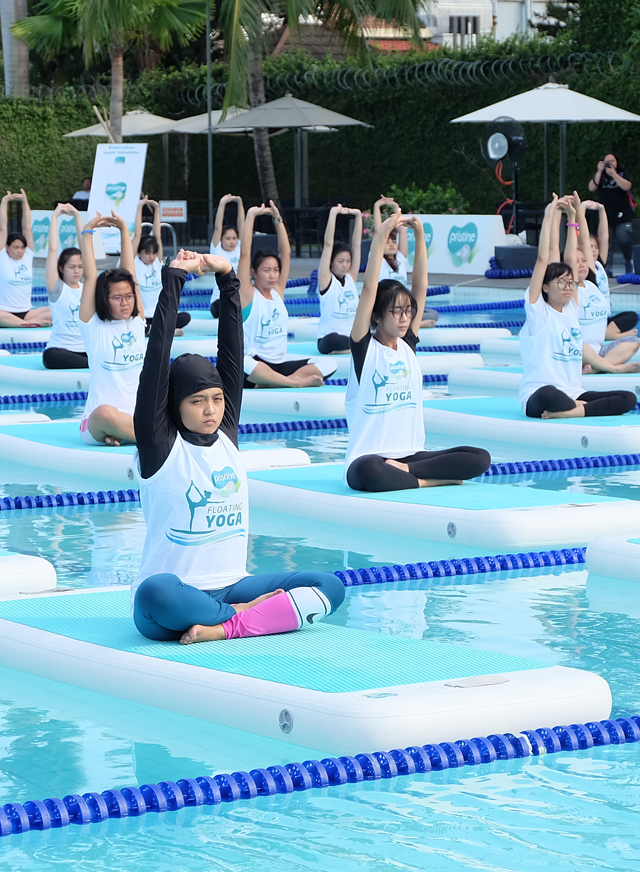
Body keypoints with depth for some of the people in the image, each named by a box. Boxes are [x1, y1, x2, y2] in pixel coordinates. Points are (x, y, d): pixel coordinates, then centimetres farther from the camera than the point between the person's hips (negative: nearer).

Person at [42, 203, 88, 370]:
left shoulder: (85, 286, 12)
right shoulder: (57, 288, 1)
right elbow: (52, 250, -6)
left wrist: (77, 216, 11)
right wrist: (55, 217, -4)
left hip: (86, 350, 5)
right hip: (58, 351, -5)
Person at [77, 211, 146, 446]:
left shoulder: (137, 321, 11)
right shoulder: (93, 326, 2)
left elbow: (129, 272, 9)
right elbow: (90, 277, -1)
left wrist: (124, 230, 7)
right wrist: (87, 233, 2)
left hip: (137, 419, 4)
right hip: (96, 425, -4)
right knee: (106, 413, -40)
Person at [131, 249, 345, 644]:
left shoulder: (227, 436, 9)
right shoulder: (159, 447, -4)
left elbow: (233, 355, 6)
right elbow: (157, 361, -12)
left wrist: (228, 280, 0)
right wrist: (173, 280, -10)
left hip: (230, 589, 5)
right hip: (175, 597, -5)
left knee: (329, 586, -14)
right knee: (155, 593, -41)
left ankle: (227, 627, -25)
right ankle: (245, 614, -18)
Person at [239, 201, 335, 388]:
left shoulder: (278, 292, 13)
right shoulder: (248, 294, -1)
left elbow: (286, 252, 13)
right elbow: (244, 253, -10)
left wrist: (277, 218, 7)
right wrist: (250, 217, -10)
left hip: (280, 365, 6)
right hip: (255, 368, -6)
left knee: (328, 367, -15)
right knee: (241, 363, -42)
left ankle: (268, 383, -24)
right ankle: (297, 382, -35)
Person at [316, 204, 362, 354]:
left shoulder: (351, 278, 10)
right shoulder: (326, 279, -3)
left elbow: (356, 244, 8)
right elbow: (328, 244, -10)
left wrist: (358, 215, 4)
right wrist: (333, 214, -15)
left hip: (353, 338, 4)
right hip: (328, 339, -4)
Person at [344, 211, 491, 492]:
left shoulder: (408, 345, 11)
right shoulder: (364, 347, -2)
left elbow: (421, 287, 7)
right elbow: (369, 288, -12)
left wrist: (420, 235, -1)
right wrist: (382, 236, -15)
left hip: (411, 453, 6)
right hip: (369, 456, -6)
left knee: (480, 458, -16)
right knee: (368, 473, -42)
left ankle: (404, 469, -17)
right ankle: (429, 480, -21)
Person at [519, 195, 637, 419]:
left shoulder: (571, 309, 15)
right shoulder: (537, 311, -1)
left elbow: (571, 260, 16)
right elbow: (542, 259, -8)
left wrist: (572, 219, 12)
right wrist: (549, 217, -6)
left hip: (573, 395, 7)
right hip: (537, 399, -7)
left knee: (628, 399, -14)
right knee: (548, 394, -44)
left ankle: (566, 412, -20)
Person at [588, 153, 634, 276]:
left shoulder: (623, 175, 7)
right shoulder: (600, 177, 12)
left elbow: (626, 186, -14)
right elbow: (592, 188, -5)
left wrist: (613, 173, -19)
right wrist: (599, 172, -11)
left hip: (622, 216, -2)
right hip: (606, 217, 2)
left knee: (624, 240, -10)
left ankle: (629, 261, 16)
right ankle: (608, 268, -6)